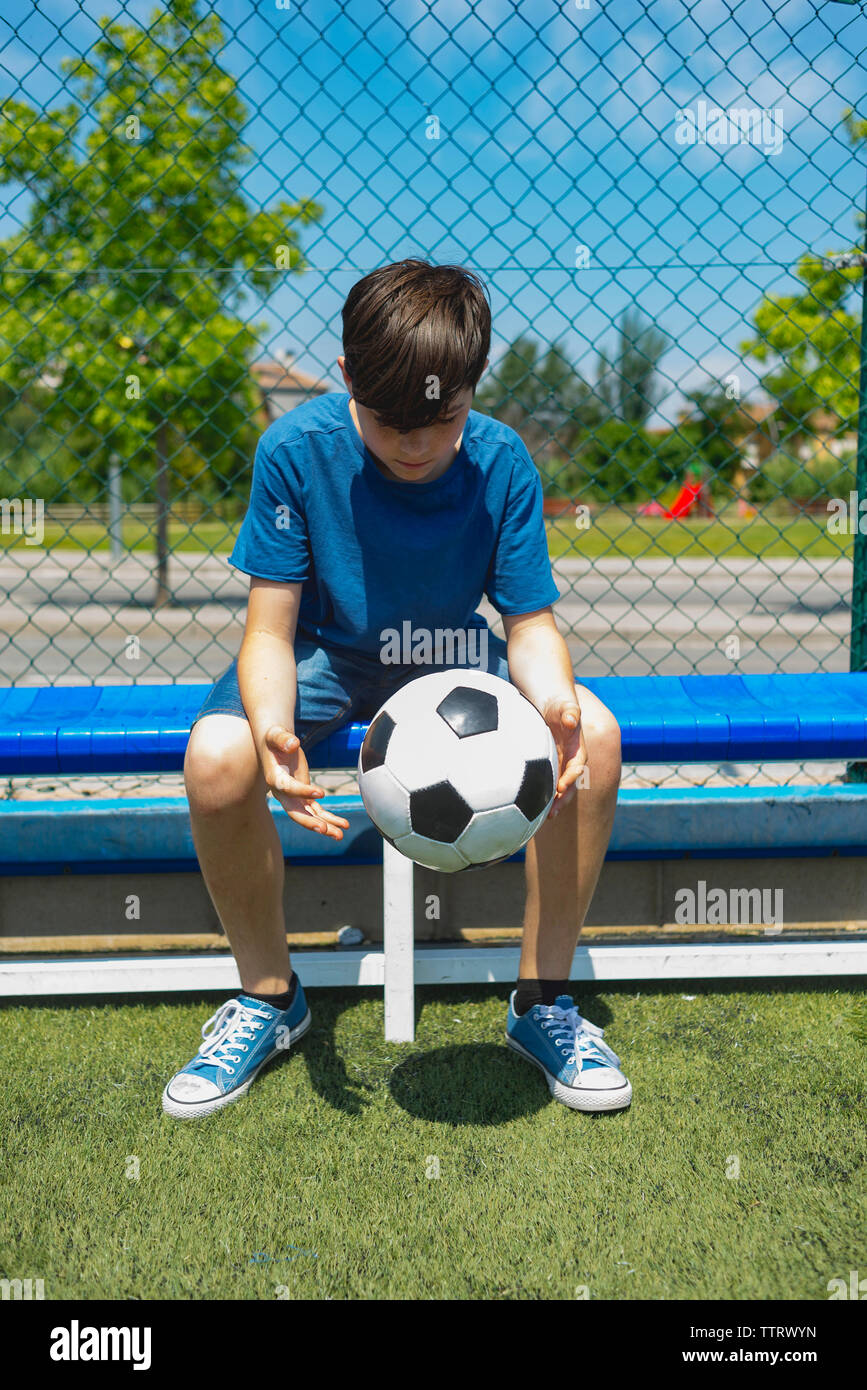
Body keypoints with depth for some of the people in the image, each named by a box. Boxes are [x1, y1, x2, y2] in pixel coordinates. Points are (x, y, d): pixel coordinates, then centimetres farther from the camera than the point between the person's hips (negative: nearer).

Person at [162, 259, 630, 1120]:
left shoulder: (500, 462, -17)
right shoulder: (298, 448, -22)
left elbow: (531, 623, -14)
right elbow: (270, 627, -20)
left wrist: (556, 702, -38)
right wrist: (273, 729, -42)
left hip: (450, 652, 2)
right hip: (325, 653, -1)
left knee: (594, 735, -25)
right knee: (216, 759, -32)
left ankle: (542, 1001, -7)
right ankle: (268, 997, -4)